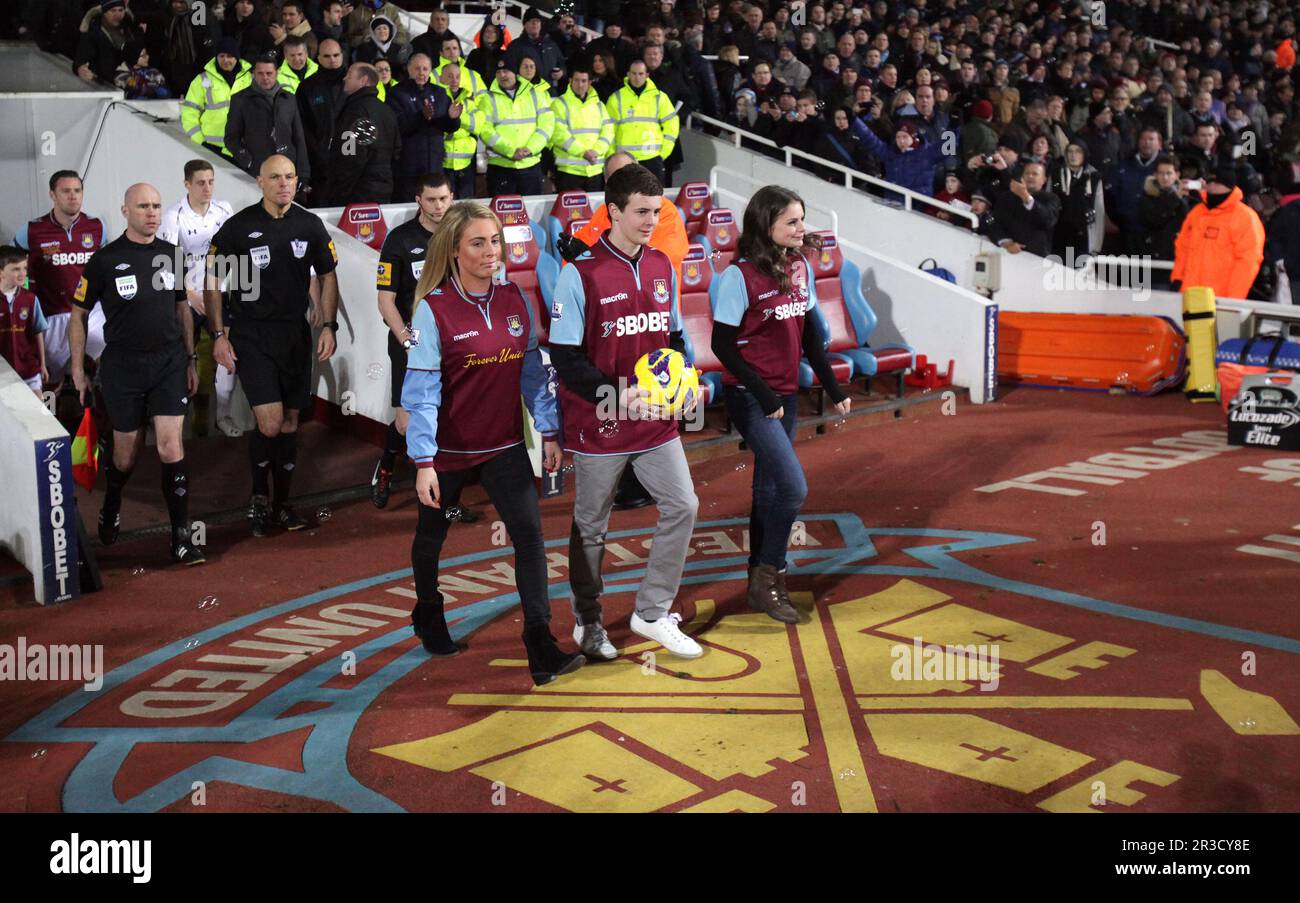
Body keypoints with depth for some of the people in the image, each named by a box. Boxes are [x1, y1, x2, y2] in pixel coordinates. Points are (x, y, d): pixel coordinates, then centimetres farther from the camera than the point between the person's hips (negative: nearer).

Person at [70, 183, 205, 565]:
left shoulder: (172, 254, 6)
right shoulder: (104, 260, -5)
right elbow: (79, 314, 1)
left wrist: (191, 358, 14)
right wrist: (78, 369, 0)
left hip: (169, 362, 2)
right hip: (122, 366, -2)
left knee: (171, 446, -8)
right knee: (127, 450, 9)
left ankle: (181, 538, -5)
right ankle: (110, 510, 40)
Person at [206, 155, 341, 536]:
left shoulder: (310, 226, 4)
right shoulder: (238, 226, -6)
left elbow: (328, 277, 13)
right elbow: (212, 283, -1)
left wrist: (329, 326, 3)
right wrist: (218, 336, -6)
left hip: (296, 333, 4)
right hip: (251, 335, -4)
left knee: (290, 422, 8)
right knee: (271, 422, -13)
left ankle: (282, 502, 21)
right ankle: (259, 495, 10)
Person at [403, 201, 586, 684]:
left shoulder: (515, 299, -2)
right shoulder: (434, 309, -16)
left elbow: (533, 369, 4)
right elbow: (421, 389, -16)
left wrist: (549, 432, 3)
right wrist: (423, 463, -19)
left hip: (504, 445, 3)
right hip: (450, 448, -3)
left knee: (529, 532, -10)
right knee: (433, 534, 17)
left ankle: (540, 645, -8)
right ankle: (428, 615, 43)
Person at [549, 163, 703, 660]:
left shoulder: (662, 267, 6)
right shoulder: (580, 273, -13)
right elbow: (564, 357, -14)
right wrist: (620, 395, -23)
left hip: (656, 422, 5)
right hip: (600, 425, -5)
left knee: (682, 505, 0)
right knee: (591, 526, 9)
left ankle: (652, 613, 16)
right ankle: (587, 623, 28)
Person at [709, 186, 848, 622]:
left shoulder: (801, 267, 4)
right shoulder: (740, 275, -15)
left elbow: (810, 335, 11)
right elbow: (722, 344, -14)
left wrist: (834, 389, 10)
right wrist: (763, 396, -17)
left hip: (785, 395, 6)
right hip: (750, 397, -6)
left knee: (769, 489, 13)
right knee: (793, 486, -14)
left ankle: (761, 581, 25)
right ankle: (768, 577, 4)